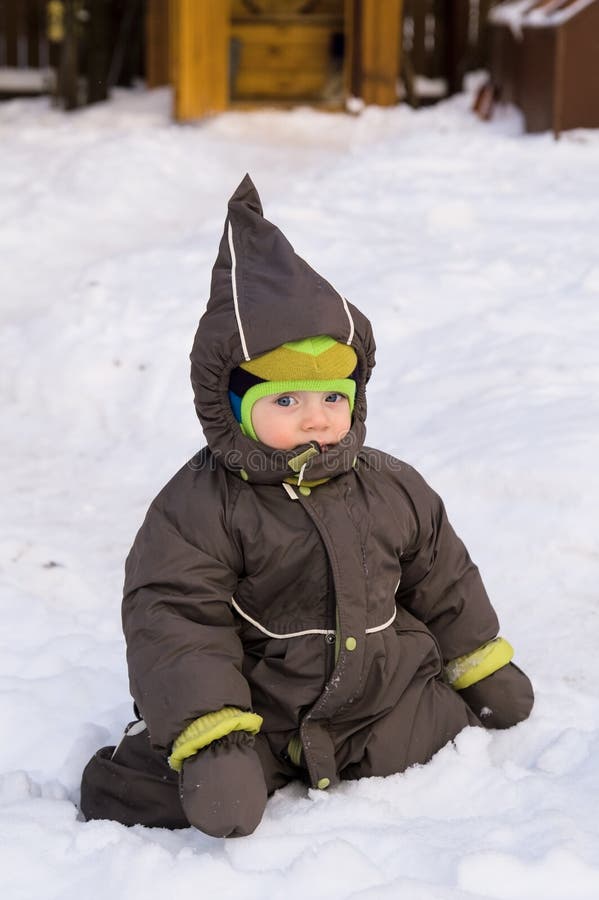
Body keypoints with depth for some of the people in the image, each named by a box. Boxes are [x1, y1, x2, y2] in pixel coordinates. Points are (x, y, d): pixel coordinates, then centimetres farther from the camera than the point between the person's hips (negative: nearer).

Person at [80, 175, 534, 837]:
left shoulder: (391, 489, 2)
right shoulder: (198, 508, -14)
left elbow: (442, 578, 16)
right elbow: (174, 620, -19)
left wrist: (484, 667, 21)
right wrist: (209, 736, -29)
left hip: (385, 696, 5)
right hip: (254, 712, -4)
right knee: (142, 793, -18)